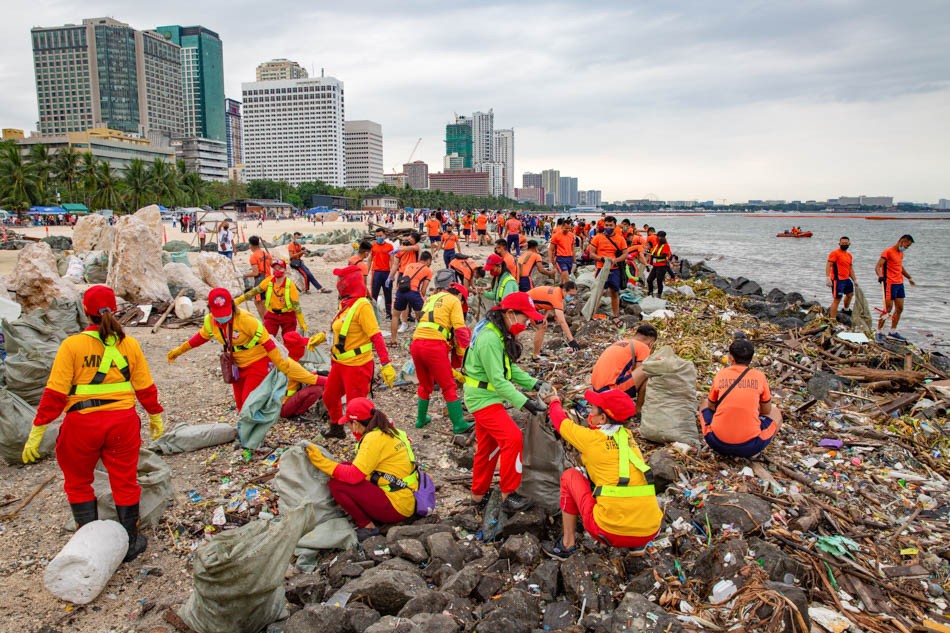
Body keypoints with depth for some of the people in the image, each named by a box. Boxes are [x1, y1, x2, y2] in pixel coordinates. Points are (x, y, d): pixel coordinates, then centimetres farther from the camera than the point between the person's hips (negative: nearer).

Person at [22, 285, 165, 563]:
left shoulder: (72, 345, -7)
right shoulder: (129, 344, 0)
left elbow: (55, 393, -10)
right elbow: (145, 387, 4)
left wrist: (37, 430, -4)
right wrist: (155, 415, 17)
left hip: (82, 424, -2)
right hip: (123, 421, 2)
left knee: (78, 483, 20)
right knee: (125, 482, 14)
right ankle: (130, 542, 26)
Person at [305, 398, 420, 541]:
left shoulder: (374, 438, -17)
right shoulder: (388, 431, 10)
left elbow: (353, 476, -22)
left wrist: (321, 461, -15)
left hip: (397, 507, -10)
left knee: (337, 484, -13)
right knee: (345, 467, 12)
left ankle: (367, 527, -2)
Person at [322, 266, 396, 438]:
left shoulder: (362, 305, -21)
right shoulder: (345, 304, 6)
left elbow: (376, 336, -25)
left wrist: (385, 364, -30)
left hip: (357, 366, -10)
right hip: (340, 363, 10)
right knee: (329, 397, 25)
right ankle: (336, 429, 48)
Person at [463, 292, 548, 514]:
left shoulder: (501, 334, 5)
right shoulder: (489, 339, -27)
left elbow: (510, 368, 8)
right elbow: (498, 381, -28)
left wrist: (534, 383, -3)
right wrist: (525, 402, -30)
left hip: (487, 397, 10)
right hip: (483, 398, -10)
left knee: (488, 446, 16)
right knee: (513, 438, -16)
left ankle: (479, 495, 31)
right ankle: (508, 495, -5)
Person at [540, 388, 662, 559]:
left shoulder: (592, 438, -5)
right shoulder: (627, 436, 9)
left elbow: (561, 422, 13)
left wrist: (555, 402, 34)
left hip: (612, 533, -6)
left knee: (570, 476, 14)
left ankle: (568, 544, 19)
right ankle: (637, 544, 21)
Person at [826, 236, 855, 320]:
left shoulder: (849, 255, 17)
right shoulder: (835, 253, -9)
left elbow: (850, 268, 24)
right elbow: (828, 265, -18)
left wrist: (854, 280, 22)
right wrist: (828, 278, -28)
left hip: (846, 279, 9)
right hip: (837, 280, -9)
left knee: (850, 294, 27)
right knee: (837, 299, -11)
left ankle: (846, 310, 52)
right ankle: (832, 319, -9)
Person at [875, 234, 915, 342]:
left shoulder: (901, 253, 15)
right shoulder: (888, 252, -11)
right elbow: (877, 267, -21)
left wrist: (909, 278, 43)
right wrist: (880, 276, -40)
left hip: (900, 283, 9)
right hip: (890, 283, -9)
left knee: (899, 309, 9)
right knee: (888, 309, -9)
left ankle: (893, 332, 18)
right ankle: (879, 332, 0)